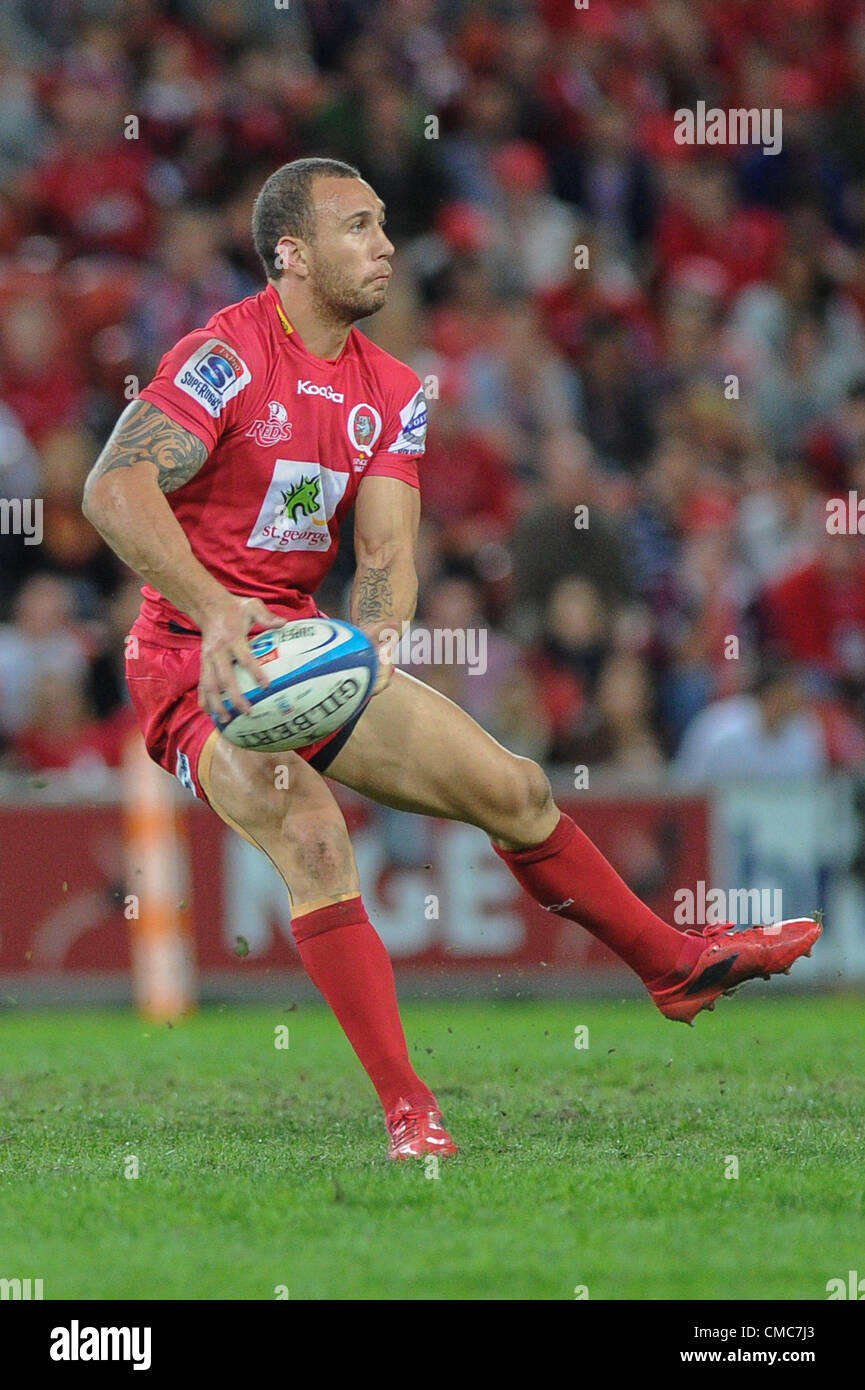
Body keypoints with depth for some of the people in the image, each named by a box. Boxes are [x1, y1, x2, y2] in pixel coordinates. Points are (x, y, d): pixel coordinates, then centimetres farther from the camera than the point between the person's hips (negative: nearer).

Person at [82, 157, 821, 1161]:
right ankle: (407, 1112, -28)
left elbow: (385, 553, -1)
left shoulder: (390, 391, 8)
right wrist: (214, 608, -39)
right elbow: (112, 489, -27)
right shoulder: (227, 355, -15)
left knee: (513, 788, 8)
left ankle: (675, 964, 29)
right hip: (201, 662, -7)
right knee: (311, 835, -30)